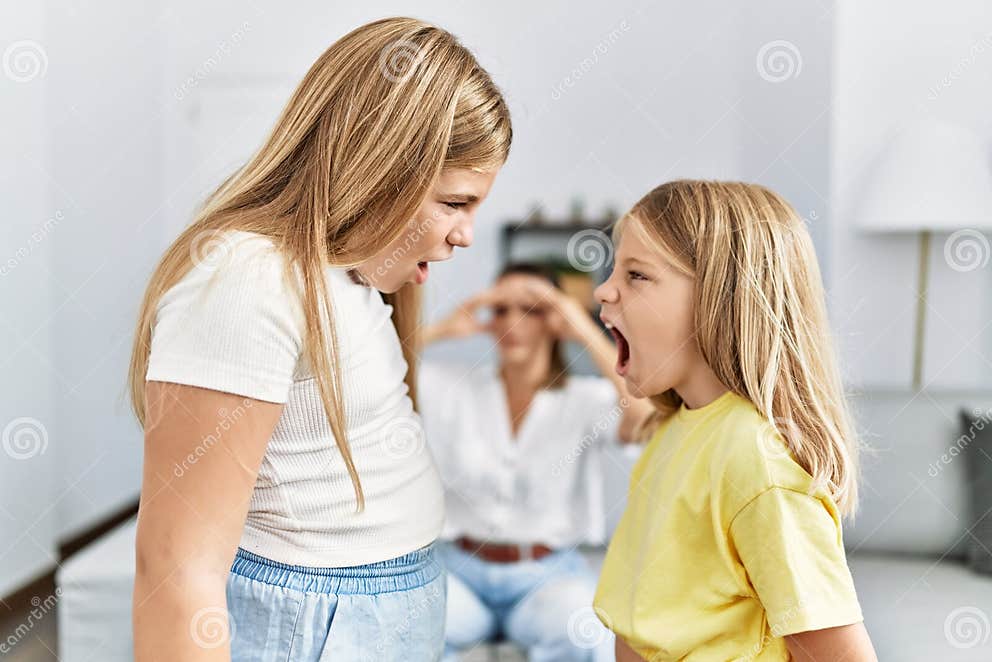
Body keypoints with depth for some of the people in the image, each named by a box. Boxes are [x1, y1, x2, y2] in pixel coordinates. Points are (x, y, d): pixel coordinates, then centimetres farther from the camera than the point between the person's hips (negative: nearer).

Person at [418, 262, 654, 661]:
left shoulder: (584, 398, -1)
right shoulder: (453, 387, 4)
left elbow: (647, 419, -22)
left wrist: (588, 334, -17)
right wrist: (441, 330, -9)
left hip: (550, 574, 0)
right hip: (461, 569, 1)